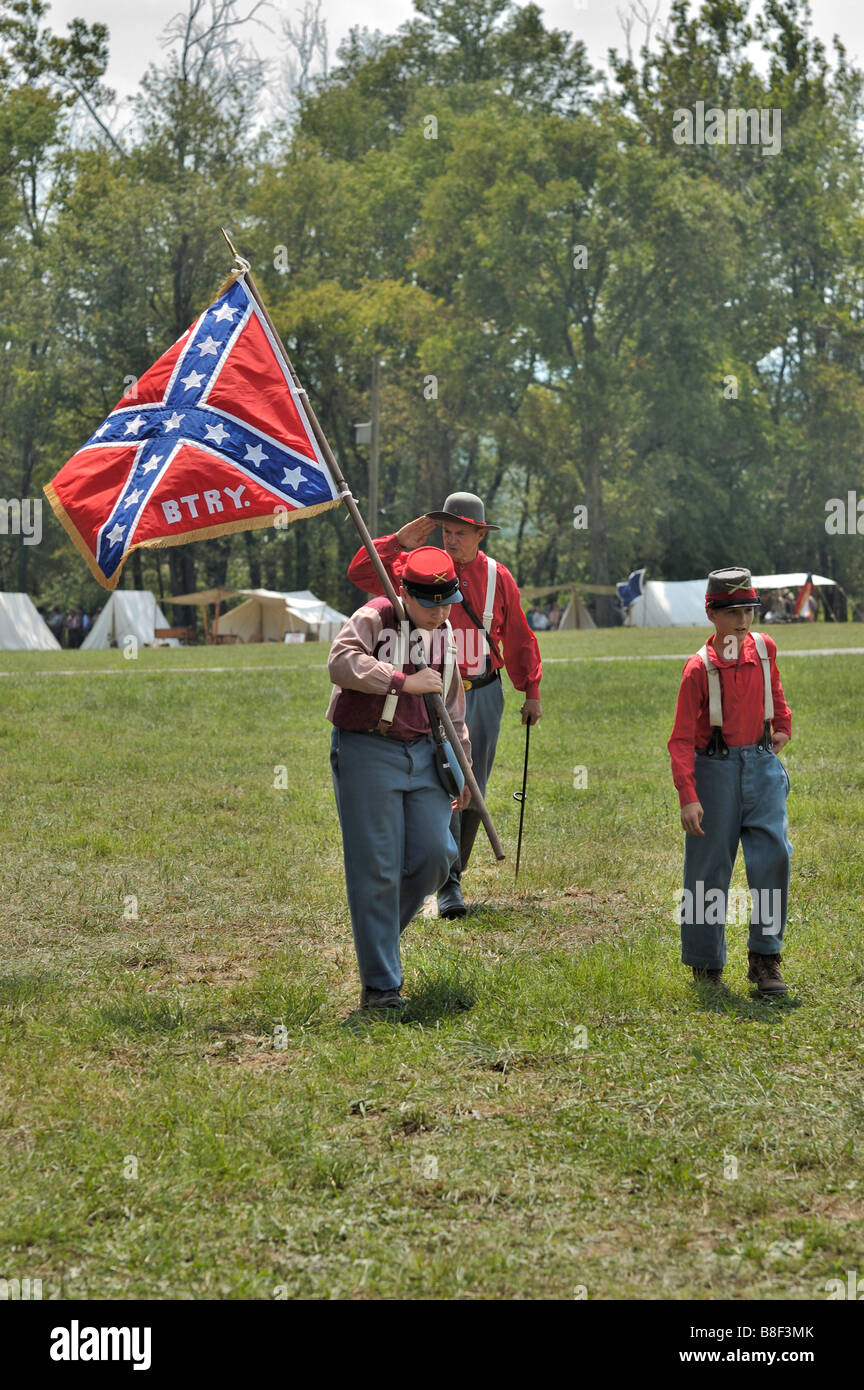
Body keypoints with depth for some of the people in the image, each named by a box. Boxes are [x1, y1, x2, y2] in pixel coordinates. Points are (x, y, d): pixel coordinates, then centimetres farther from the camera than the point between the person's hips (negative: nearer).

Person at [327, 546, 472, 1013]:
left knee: (435, 855, -2)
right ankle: (380, 984, 0)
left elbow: (452, 706, 25)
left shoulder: (444, 632, 15)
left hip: (423, 753, 7)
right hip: (368, 752, -6)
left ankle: (382, 930, 24)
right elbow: (341, 662, -26)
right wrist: (403, 681, -25)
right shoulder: (373, 618, -7)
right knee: (376, 869, -6)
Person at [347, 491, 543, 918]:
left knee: (473, 788, 7)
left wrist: (531, 692, 15)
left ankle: (453, 870, 20)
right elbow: (361, 573, -8)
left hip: (484, 694, 3)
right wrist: (399, 542, -15)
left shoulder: (498, 578, 5)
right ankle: (447, 883, -14)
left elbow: (518, 639, 14)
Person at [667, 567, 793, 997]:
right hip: (715, 768, -4)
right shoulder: (700, 668, -11)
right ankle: (705, 962, 15)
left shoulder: (764, 648, 2)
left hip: (762, 764, 4)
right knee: (709, 867, 2)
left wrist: (783, 726, 33)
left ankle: (764, 957, -1)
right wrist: (687, 796, -21)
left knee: (773, 855, -9)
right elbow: (682, 739, -13)